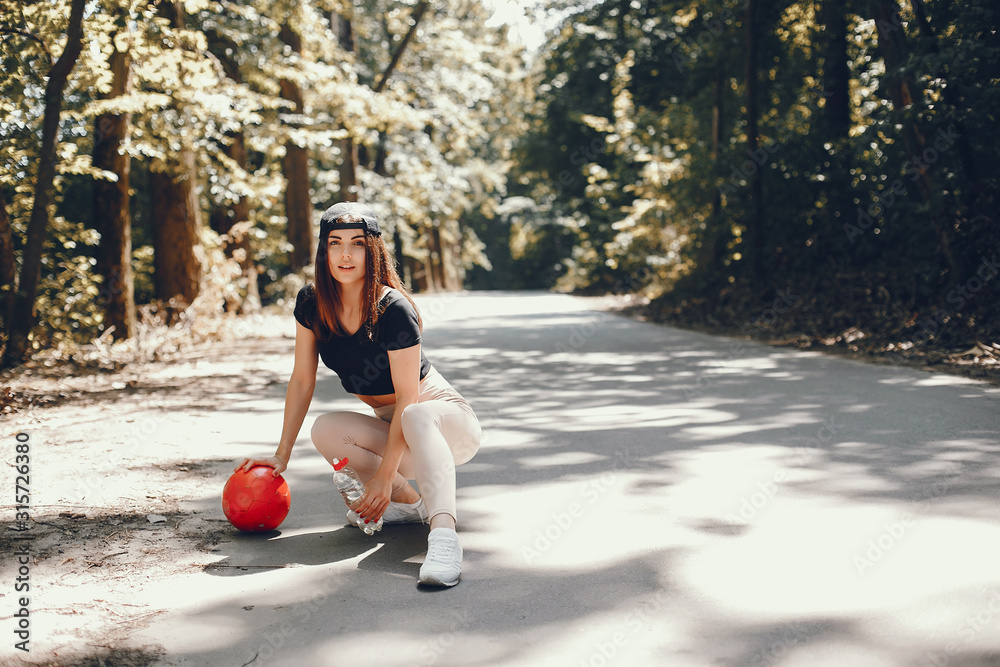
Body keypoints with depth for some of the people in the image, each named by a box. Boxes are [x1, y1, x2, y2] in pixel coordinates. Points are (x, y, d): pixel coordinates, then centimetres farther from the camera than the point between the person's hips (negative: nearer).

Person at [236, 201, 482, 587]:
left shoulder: (393, 311, -23)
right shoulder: (311, 305, -6)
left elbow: (408, 399, -23)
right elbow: (302, 380, 1)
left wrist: (385, 475, -26)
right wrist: (281, 456, -1)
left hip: (447, 422, -6)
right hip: (391, 427, 6)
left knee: (415, 418, -40)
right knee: (325, 430, -22)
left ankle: (443, 533, -50)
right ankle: (409, 502, -5)